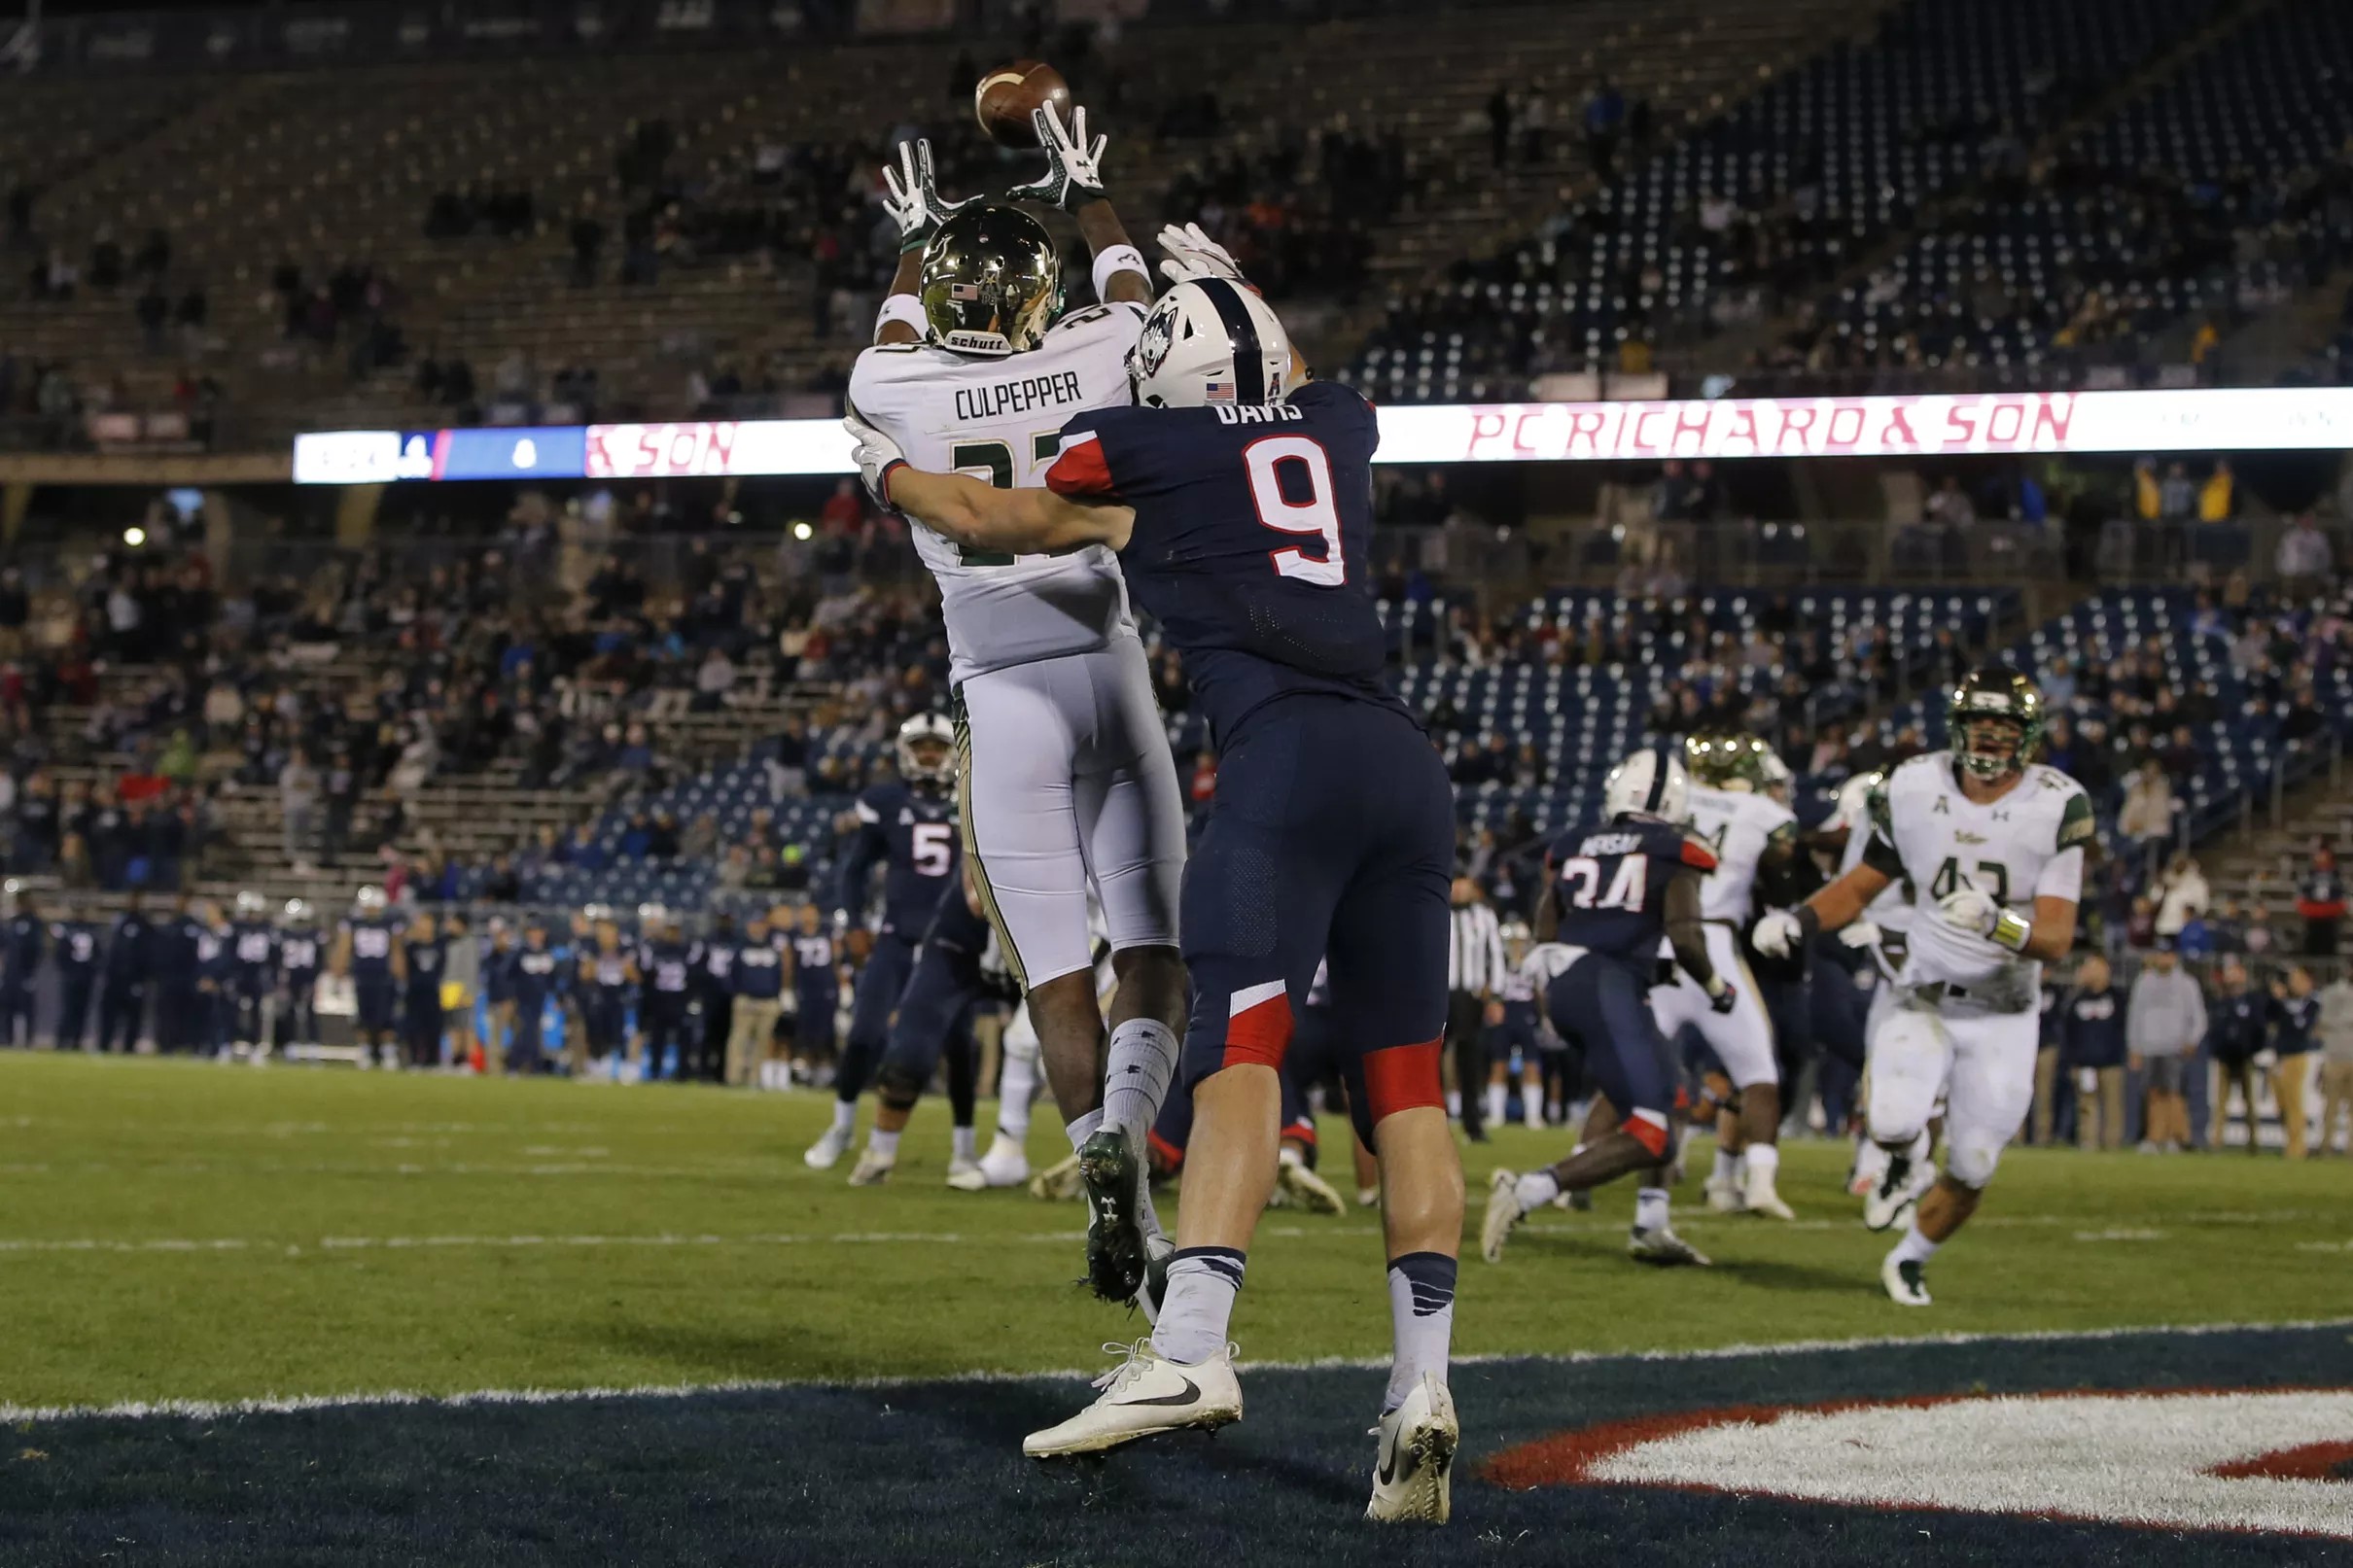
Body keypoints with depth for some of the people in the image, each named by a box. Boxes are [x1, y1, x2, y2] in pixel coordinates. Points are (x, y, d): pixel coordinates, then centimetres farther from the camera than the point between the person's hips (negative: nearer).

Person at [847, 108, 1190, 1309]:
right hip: (1107, 673, 0)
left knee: (1056, 971, 3)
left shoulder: (901, 395, -1)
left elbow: (898, 341, 26)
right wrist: (1086, 196, 41)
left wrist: (917, 242, 43)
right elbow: (1132, 293, 24)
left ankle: (1108, 1194, -6)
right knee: (1153, 949, 3)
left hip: (1000, 697, 0)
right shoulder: (1096, 363, -1)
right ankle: (1121, 1127, -24)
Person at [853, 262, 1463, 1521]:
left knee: (1239, 1048, -16)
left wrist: (890, 473, 47)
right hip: (1403, 757, 5)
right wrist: (1224, 286, 65)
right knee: (1402, 1081, 2)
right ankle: (1422, 1384, -11)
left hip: (1285, 753, -5)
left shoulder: (1143, 452, 12)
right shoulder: (1334, 427, 24)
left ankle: (1188, 1353, -31)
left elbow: (996, 522, 29)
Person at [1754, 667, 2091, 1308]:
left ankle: (1909, 1261, 33)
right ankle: (1901, 1164, 13)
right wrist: (1797, 922, -8)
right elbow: (1863, 884, 9)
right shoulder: (1915, 789, -6)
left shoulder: (2057, 808, -14)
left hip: (2002, 1016, 0)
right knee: (1894, 1120, -26)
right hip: (1926, 996, 0)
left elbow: (2056, 939, -18)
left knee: (1971, 1172, 2)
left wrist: (1996, 923, -38)